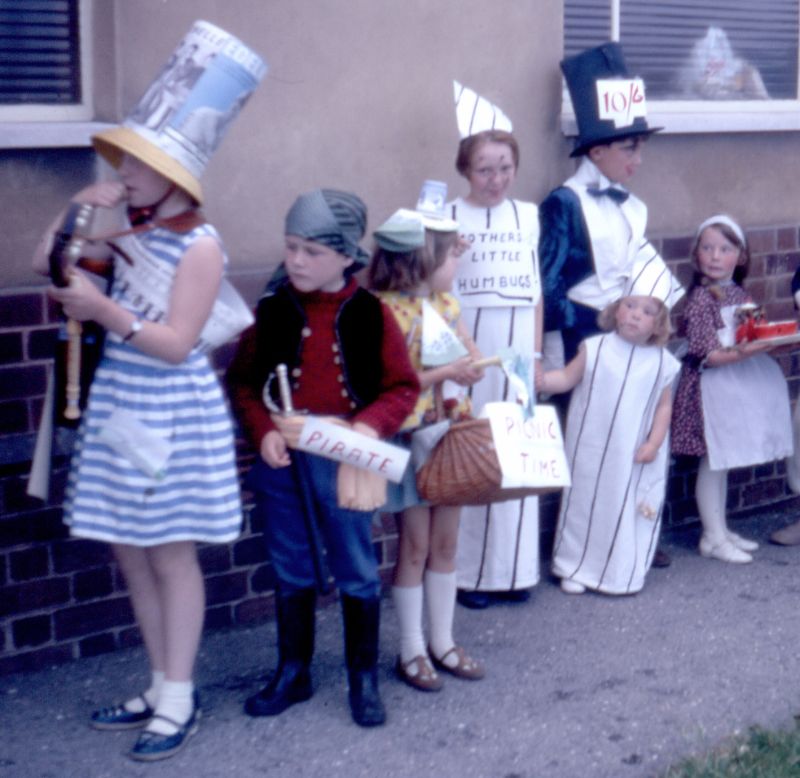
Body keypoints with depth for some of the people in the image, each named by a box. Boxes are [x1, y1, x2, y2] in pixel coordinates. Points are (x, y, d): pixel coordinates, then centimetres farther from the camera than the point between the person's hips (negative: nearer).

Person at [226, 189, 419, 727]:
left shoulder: (371, 315, -6)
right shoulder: (273, 311, -2)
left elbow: (404, 387, -2)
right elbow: (244, 381, 4)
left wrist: (371, 425, -19)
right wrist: (264, 430, -12)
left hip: (345, 464, -2)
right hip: (283, 461, 2)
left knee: (358, 573, 9)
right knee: (291, 572, 14)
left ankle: (364, 677, 24)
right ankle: (293, 672, 29)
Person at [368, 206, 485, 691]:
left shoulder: (446, 302, 7)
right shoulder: (388, 311, -17)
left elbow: (471, 351, 15)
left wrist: (471, 363, -7)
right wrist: (445, 372, -22)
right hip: (411, 439, -7)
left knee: (446, 542, 12)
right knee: (415, 545, 2)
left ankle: (443, 642, 24)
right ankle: (412, 651, 14)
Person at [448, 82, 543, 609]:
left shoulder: (527, 216, 10)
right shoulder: (449, 218, -1)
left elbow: (536, 290, 13)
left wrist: (536, 353, 9)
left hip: (517, 348, 3)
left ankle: (512, 569, 17)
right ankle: (469, 571, 7)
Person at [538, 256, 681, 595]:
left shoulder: (662, 363, -2)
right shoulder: (595, 349, -4)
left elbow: (664, 406, 3)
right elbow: (567, 378, -3)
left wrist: (654, 442, -6)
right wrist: (541, 380, -20)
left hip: (633, 457, 1)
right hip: (591, 452, 0)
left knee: (627, 511, 8)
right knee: (584, 505, 10)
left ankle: (621, 574, 24)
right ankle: (575, 568, 25)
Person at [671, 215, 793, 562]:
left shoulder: (739, 294, 9)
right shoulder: (701, 298, -13)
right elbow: (704, 353, -19)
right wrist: (739, 354, -31)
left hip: (738, 386, 7)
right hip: (714, 386, -7)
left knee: (723, 462, 16)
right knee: (713, 462, 0)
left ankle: (721, 530, 27)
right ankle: (712, 537, 10)